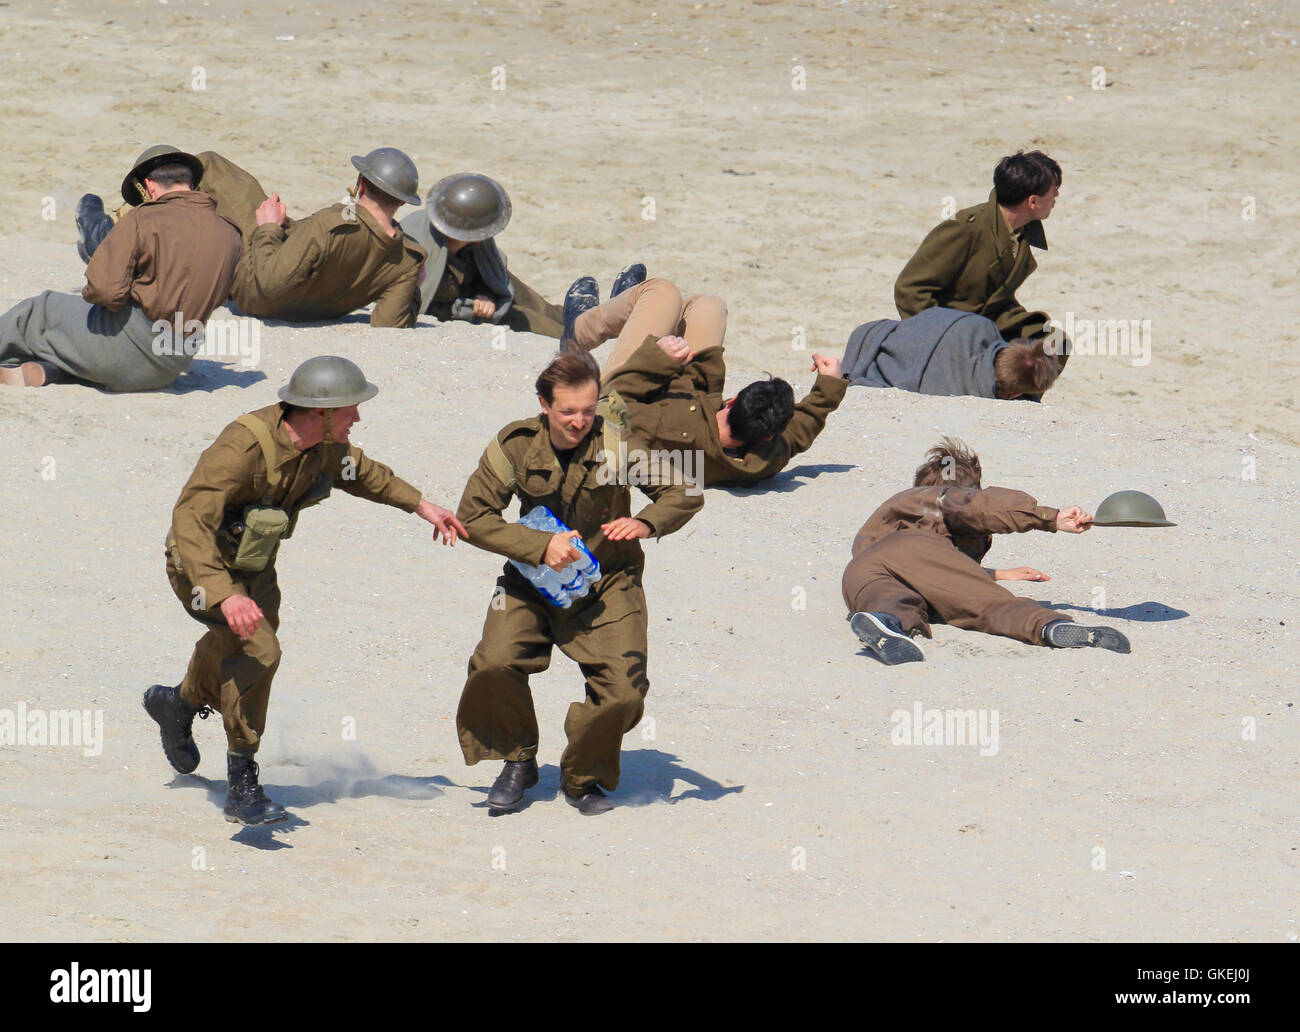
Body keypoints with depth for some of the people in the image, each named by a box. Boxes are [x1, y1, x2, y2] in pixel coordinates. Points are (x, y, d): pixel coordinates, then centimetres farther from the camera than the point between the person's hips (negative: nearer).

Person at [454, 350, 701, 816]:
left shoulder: (616, 442, -13)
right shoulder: (515, 445, -10)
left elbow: (685, 494, -6)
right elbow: (473, 516, -9)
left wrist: (646, 523, -28)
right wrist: (541, 547, -21)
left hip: (607, 585, -1)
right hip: (533, 583, 1)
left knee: (623, 692, -17)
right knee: (494, 665, -23)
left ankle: (583, 777, 14)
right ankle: (517, 761, 6)